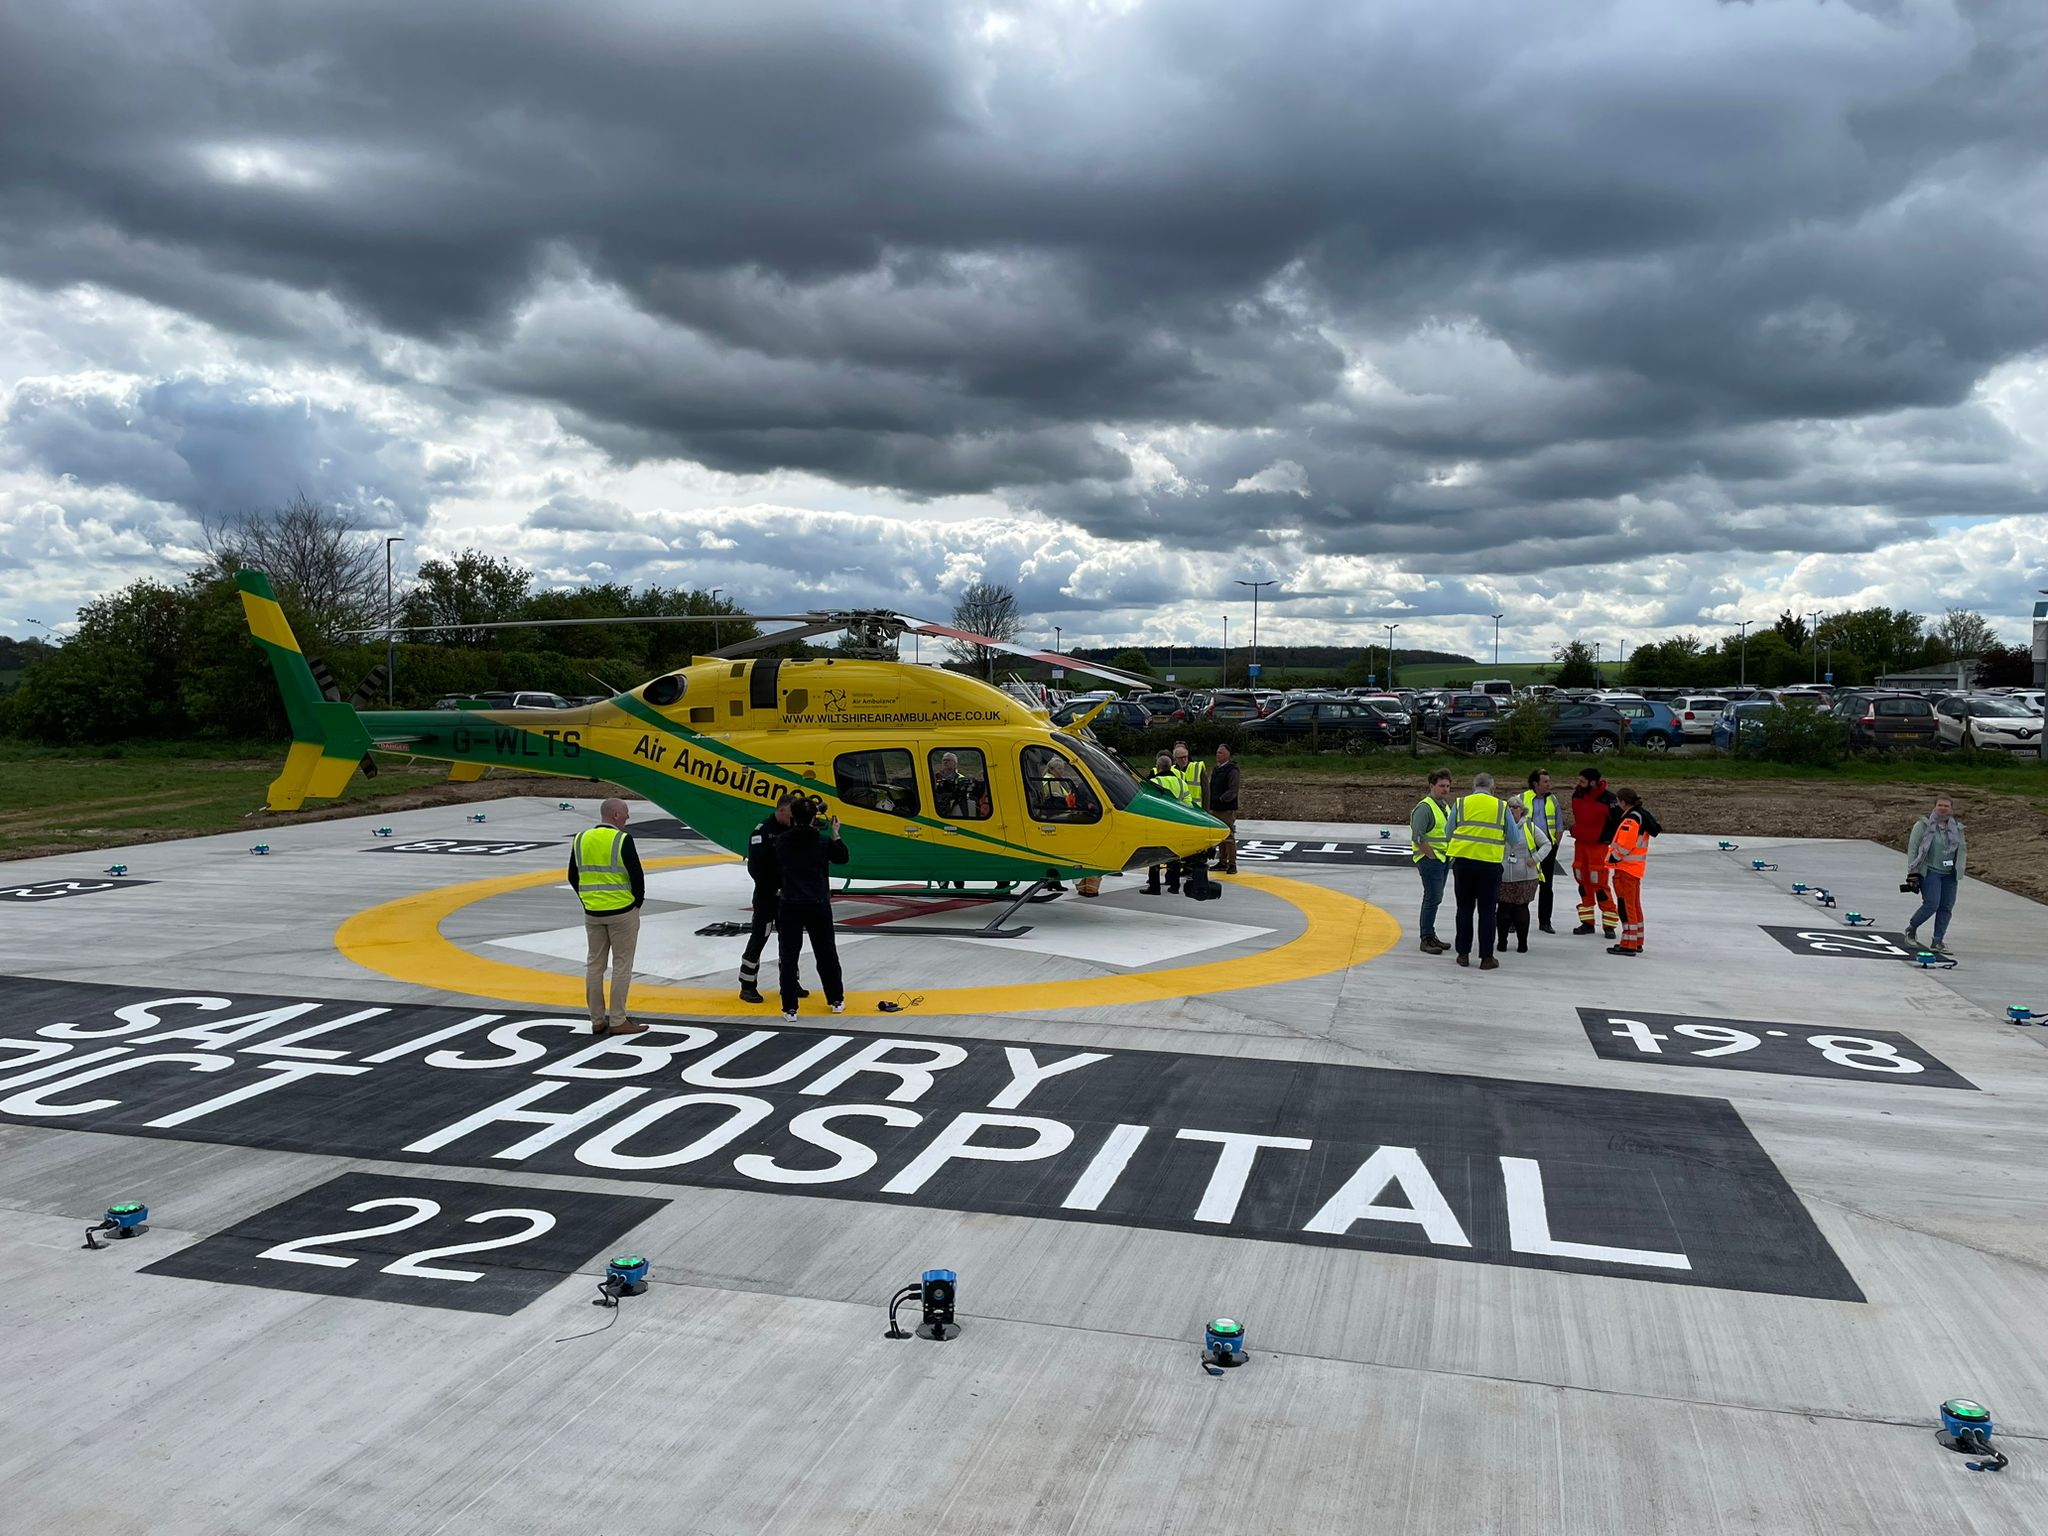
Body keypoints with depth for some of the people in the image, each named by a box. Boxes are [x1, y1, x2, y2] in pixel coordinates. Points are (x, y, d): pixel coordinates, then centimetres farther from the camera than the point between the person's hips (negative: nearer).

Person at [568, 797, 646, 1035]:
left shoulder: (580, 839, 4)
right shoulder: (622, 839, -13)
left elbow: (573, 877, 9)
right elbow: (637, 876, -14)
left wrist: (587, 901, 16)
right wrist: (637, 902, 2)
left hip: (592, 913, 5)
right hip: (622, 912, -5)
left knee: (595, 964, 12)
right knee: (622, 965, 3)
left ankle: (597, 1020, 18)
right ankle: (617, 1021, 6)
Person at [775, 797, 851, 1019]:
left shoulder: (783, 841, -6)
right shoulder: (823, 843, -8)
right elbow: (842, 857, 9)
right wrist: (835, 833, 20)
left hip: (790, 907, 0)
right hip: (819, 906, 0)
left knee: (789, 956, 4)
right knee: (826, 953, 17)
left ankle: (790, 1008, 1)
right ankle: (836, 1000, 29)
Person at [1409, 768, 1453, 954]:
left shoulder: (1446, 806, 15)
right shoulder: (1424, 807, -14)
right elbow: (1417, 836, -21)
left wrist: (1449, 855, 15)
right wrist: (1431, 855, -17)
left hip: (1444, 859, 9)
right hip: (1430, 860, -9)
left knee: (1435, 899, 14)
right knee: (1432, 899, -9)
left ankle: (1431, 936, 21)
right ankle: (1426, 939, -4)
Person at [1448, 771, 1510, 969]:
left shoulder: (1459, 803, 5)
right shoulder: (1501, 806, 3)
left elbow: (1449, 834, 7)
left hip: (1462, 859, 1)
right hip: (1490, 862, -1)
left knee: (1465, 908, 12)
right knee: (1487, 910, 5)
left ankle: (1463, 953, 15)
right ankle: (1486, 957, 7)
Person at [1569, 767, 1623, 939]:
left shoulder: (1608, 798, -17)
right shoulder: (1577, 795, 2)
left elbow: (1619, 821, -11)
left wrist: (1606, 837, -11)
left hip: (1599, 846, -6)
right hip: (1580, 844, 6)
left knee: (1600, 884, -8)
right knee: (1583, 883, 10)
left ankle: (1608, 925, 0)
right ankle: (1587, 922, 18)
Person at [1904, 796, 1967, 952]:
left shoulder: (1957, 828, 11)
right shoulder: (1923, 825, -3)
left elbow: (1961, 850, 19)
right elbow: (1912, 848, -5)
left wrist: (1959, 871, 9)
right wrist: (1912, 873, -9)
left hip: (1949, 875, 5)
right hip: (1929, 871, -5)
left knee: (1946, 907, 0)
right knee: (1932, 904, -15)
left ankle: (1937, 942, 6)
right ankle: (1911, 929, 9)